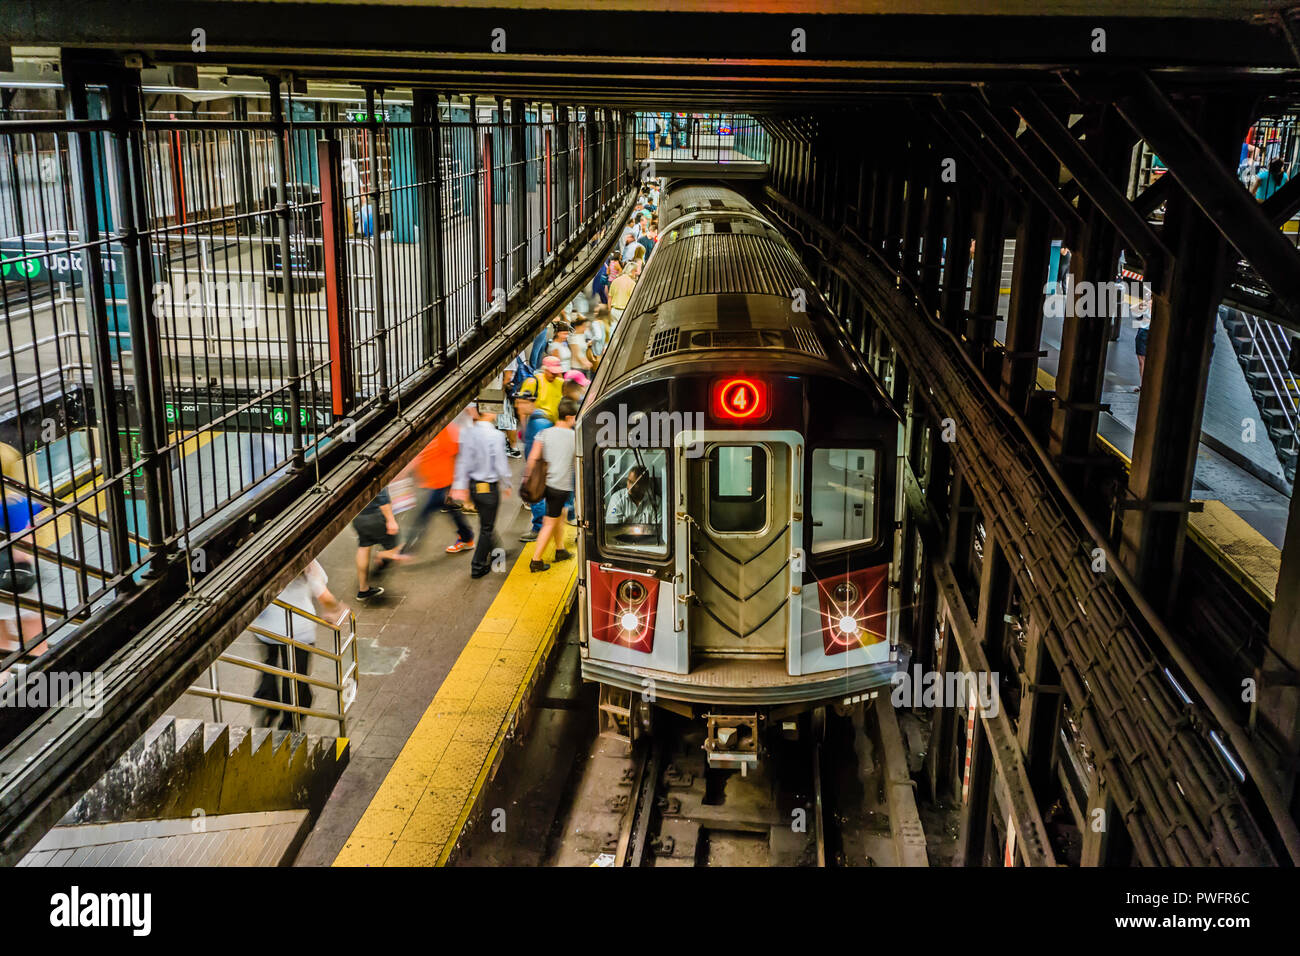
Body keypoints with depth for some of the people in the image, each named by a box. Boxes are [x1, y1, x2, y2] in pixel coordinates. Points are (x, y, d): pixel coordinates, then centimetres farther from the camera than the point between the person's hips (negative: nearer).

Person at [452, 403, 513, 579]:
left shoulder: (468, 434, -2)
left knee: (486, 523, 24)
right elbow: (501, 464, -14)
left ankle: (492, 552, 42)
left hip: (473, 485, 6)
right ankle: (478, 566, 10)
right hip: (490, 487, -6)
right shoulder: (496, 436, -19)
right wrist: (506, 485, 0)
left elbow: (463, 461, 1)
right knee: (487, 527, 6)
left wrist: (460, 485, 7)